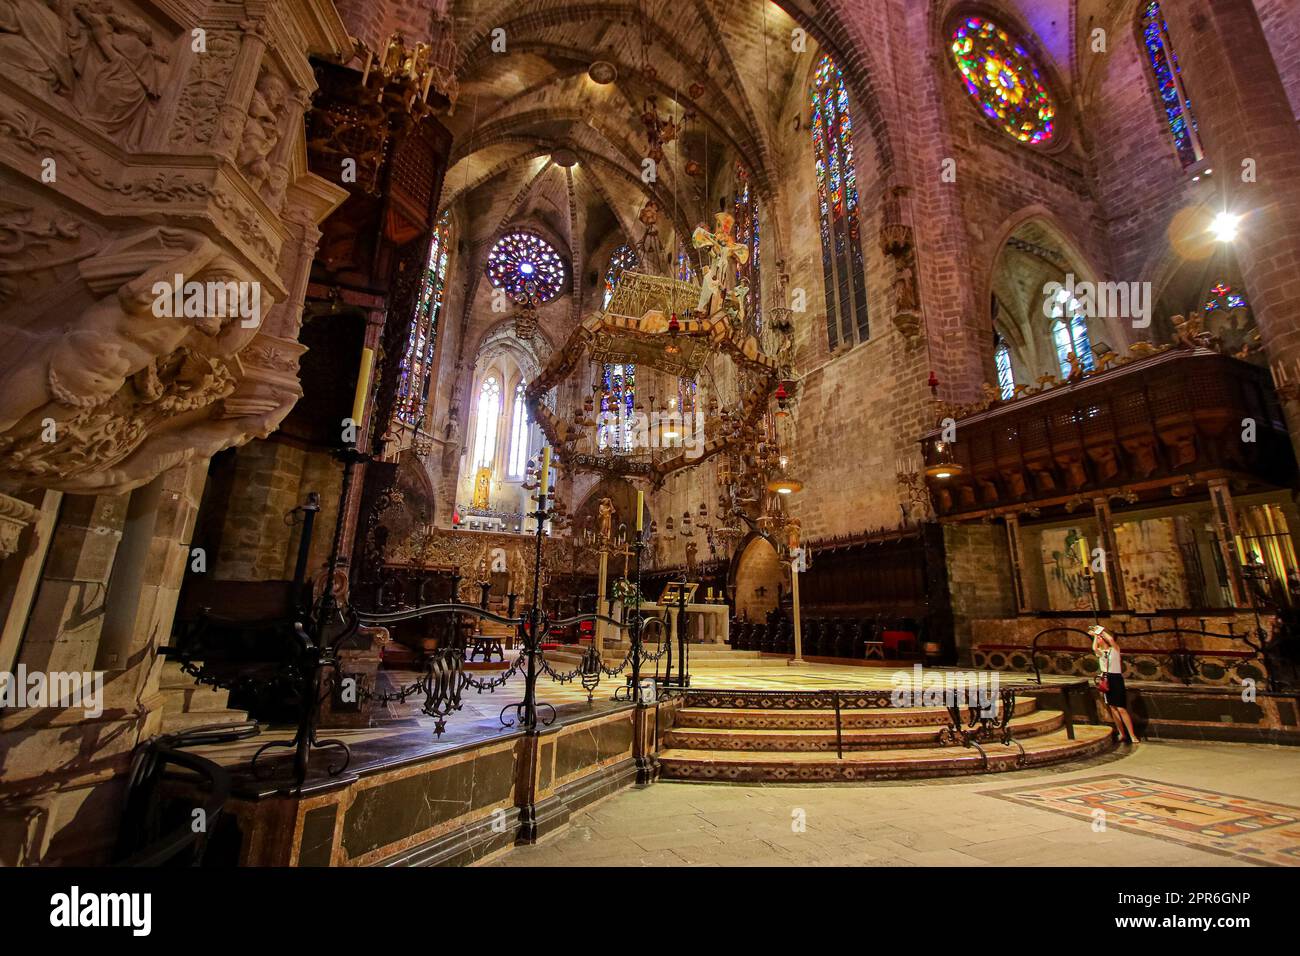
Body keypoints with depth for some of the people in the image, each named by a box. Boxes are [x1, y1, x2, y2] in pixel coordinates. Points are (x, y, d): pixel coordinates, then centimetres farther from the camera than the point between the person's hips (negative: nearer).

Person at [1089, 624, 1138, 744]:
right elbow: (1094, 648, -14)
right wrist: (1095, 635, -2)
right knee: (1112, 708, 8)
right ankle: (1122, 734, 18)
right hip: (1105, 679, 5)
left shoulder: (1114, 649, -1)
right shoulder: (1100, 652, 9)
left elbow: (1111, 639, -21)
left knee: (1121, 709, -9)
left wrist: (1101, 630, -7)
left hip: (1116, 679, -5)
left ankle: (1132, 736, -2)